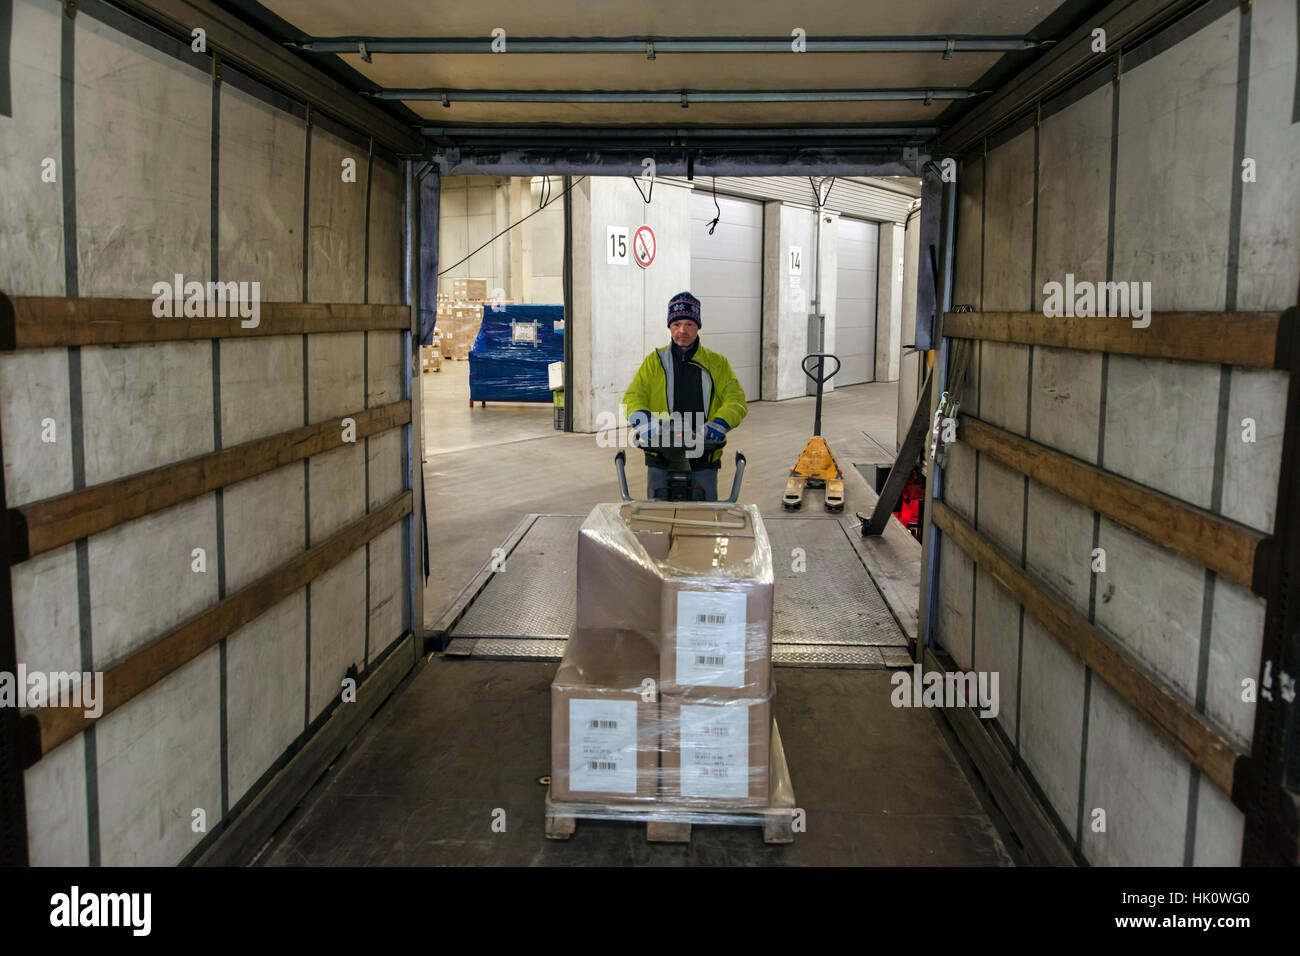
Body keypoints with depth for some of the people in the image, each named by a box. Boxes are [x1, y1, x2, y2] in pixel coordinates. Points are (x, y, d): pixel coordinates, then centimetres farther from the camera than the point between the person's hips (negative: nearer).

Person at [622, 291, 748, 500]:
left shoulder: (717, 364, 11)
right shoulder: (654, 362, 12)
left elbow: (736, 399, -1)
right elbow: (633, 398, 2)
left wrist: (719, 424, -22)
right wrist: (644, 421, -21)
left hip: (704, 460, 0)